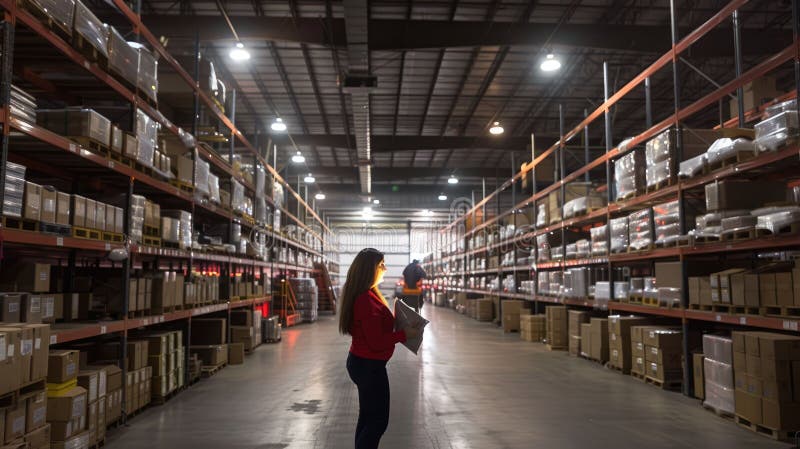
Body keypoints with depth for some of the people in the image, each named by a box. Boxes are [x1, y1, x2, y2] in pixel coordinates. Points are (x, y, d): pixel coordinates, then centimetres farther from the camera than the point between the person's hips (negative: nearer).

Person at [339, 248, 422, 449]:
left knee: (368, 417, 21)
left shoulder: (362, 295, 6)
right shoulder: (367, 300, -26)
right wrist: (405, 334, -17)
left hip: (361, 362, 10)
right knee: (378, 421, 2)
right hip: (370, 366, -10)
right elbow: (377, 342, -26)